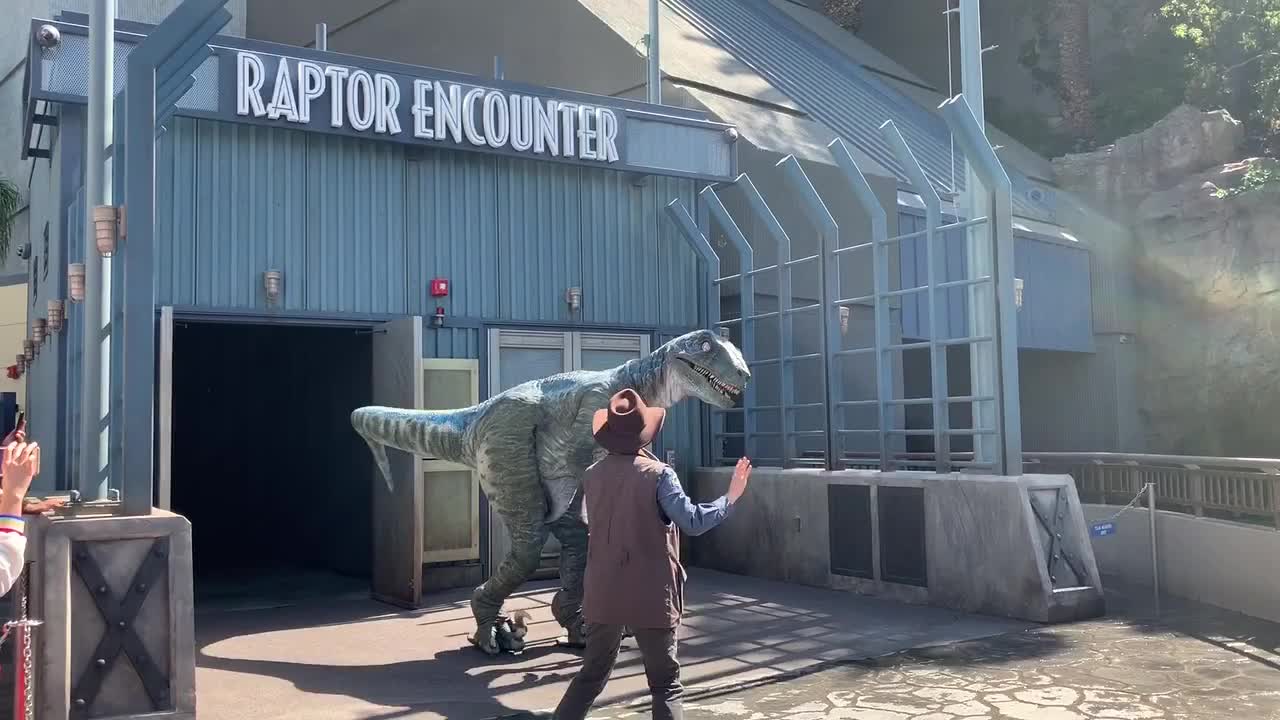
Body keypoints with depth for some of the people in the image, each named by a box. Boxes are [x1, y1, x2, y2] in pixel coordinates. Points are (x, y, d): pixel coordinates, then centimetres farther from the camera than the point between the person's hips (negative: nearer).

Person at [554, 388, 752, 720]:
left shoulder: (591, 475, 3)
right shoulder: (657, 473, -13)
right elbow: (693, 522, -19)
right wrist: (730, 497, -6)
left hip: (602, 595, 5)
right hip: (650, 597, -5)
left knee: (591, 675, 18)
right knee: (665, 684, 6)